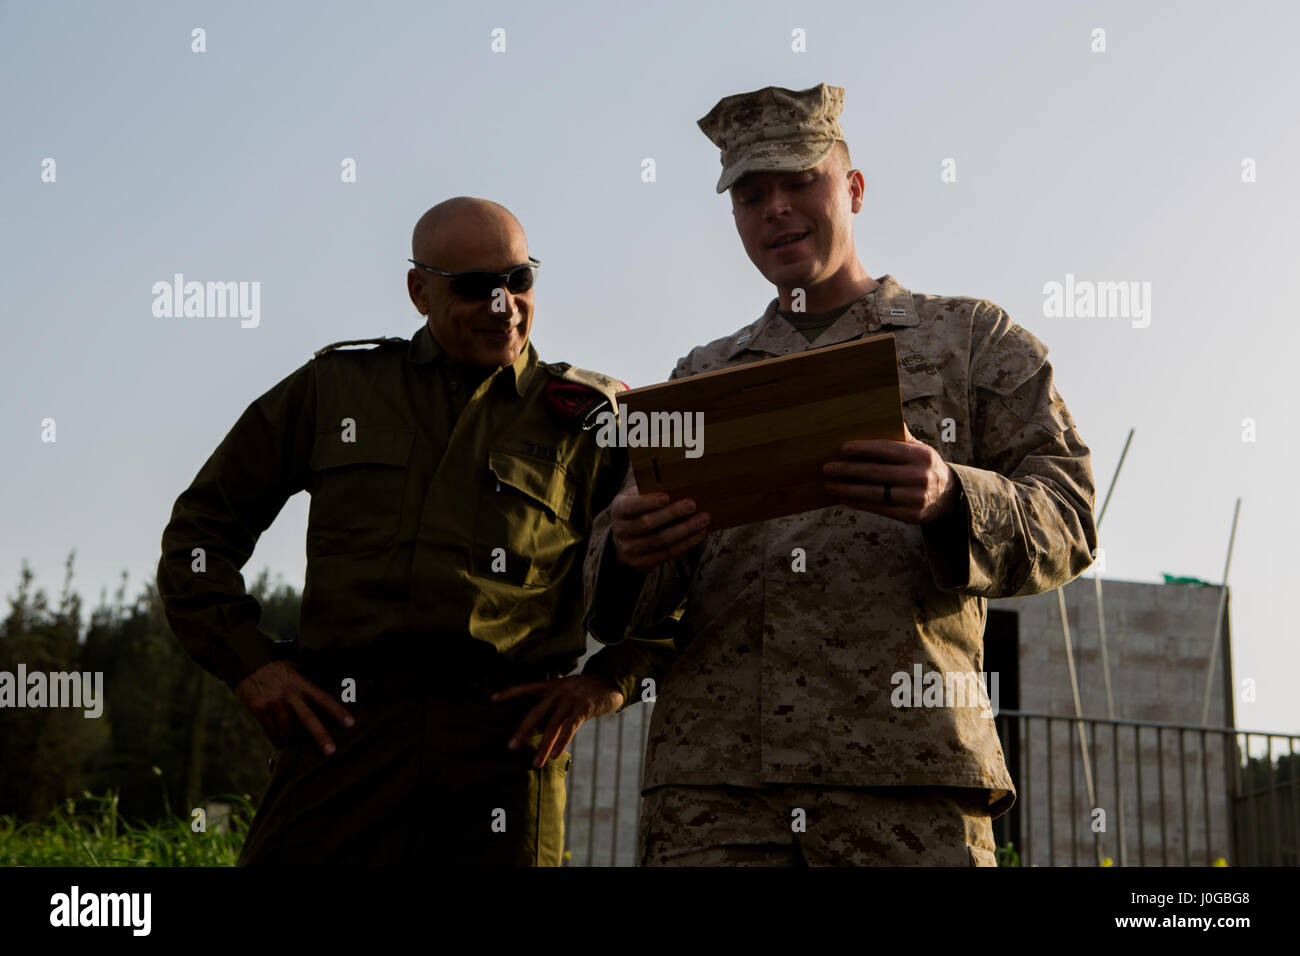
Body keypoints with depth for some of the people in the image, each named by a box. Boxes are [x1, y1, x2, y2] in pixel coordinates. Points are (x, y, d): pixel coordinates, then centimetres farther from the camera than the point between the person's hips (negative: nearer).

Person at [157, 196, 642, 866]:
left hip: (500, 757, 0)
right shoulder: (335, 389, 14)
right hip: (342, 731, 1)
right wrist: (247, 663, 8)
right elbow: (202, 523, 19)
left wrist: (607, 679, 0)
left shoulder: (586, 421, 11)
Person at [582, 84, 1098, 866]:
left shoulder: (973, 338, 16)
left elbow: (1067, 515, 4)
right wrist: (630, 555, -7)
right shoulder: (701, 379, 23)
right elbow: (621, 613, 18)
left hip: (907, 770, -2)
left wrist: (950, 499, -18)